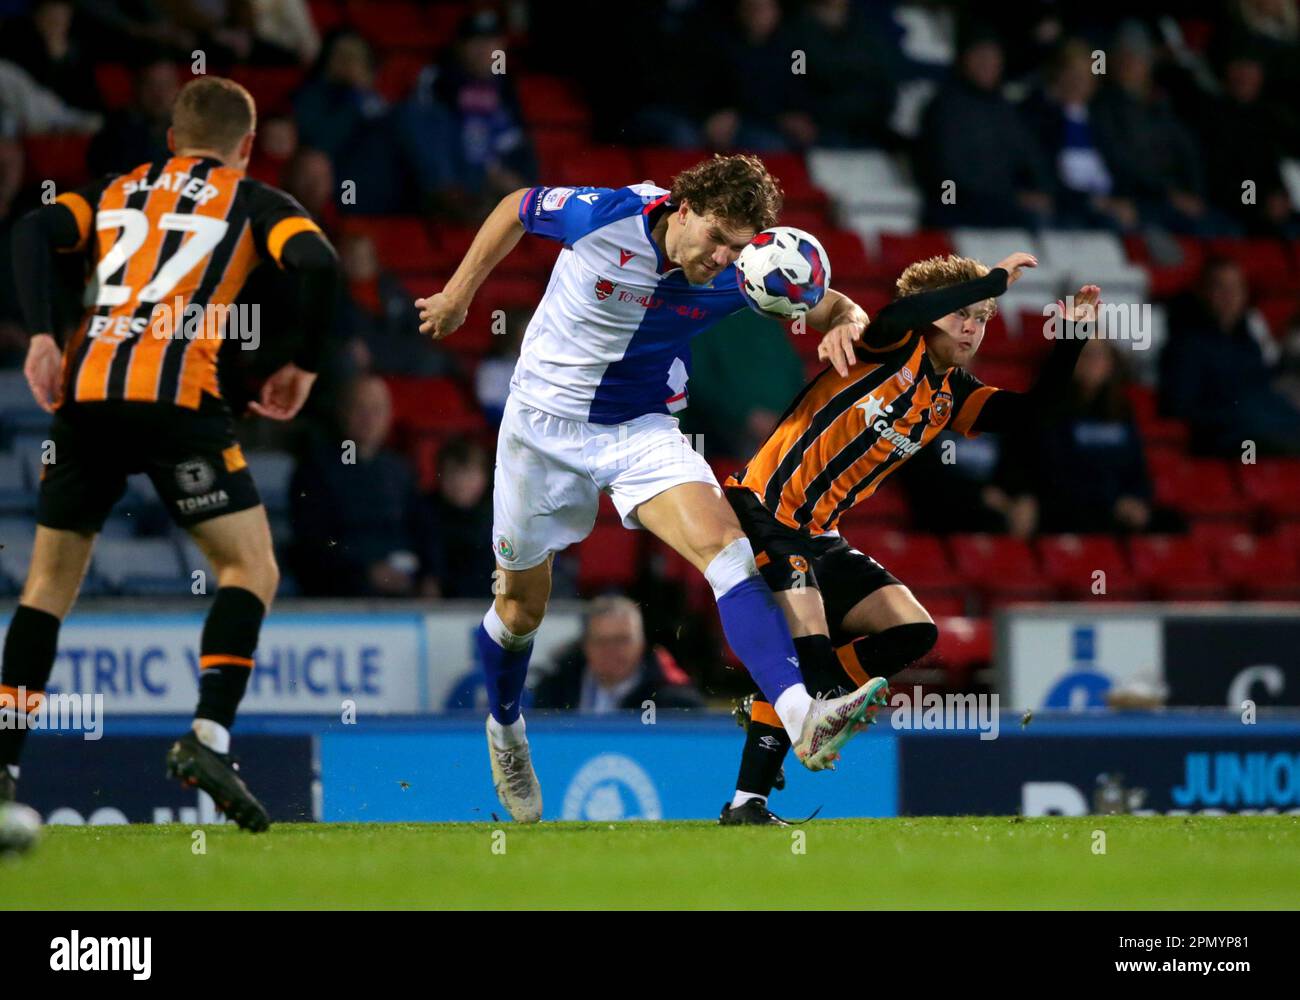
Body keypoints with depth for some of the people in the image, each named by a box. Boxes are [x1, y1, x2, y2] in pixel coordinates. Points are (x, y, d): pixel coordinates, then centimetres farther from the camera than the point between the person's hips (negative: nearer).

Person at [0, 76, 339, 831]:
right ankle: (209, 738, -14)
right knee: (253, 570, 4)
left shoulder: (117, 191, 25)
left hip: (83, 393, 4)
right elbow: (318, 263, -4)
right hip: (175, 394, -4)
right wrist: (303, 367, 7)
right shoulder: (253, 202, 14)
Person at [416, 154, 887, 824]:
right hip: (546, 423, -1)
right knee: (523, 601, 12)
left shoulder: (735, 278, -14)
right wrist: (457, 294, 6)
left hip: (644, 431, 1)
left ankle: (802, 719, -40)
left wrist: (845, 327, -28)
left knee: (724, 544, -24)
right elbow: (516, 210, -1)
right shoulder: (603, 217, -22)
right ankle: (505, 729, 44)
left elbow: (834, 308, -3)